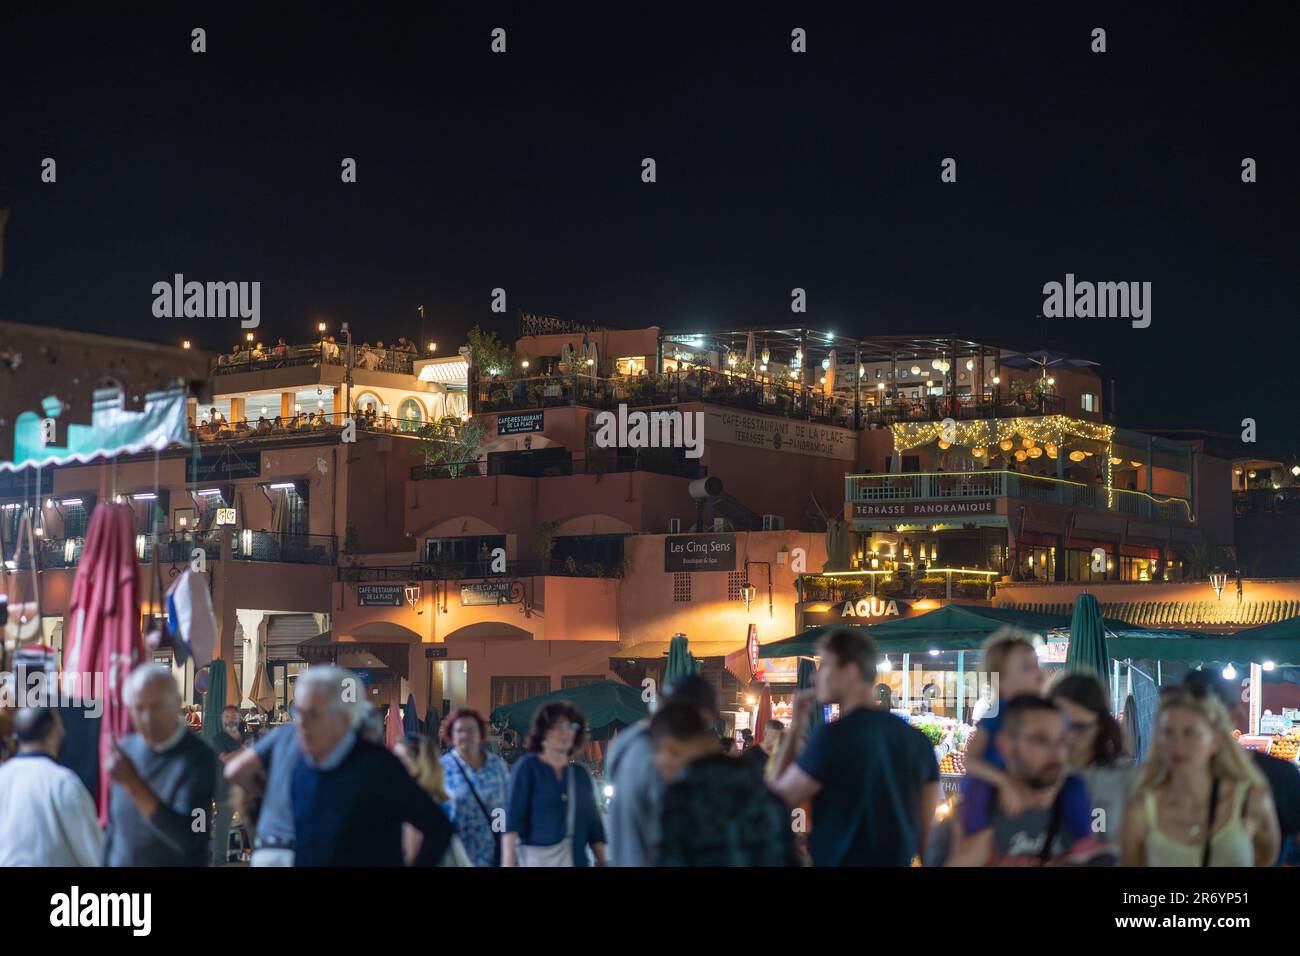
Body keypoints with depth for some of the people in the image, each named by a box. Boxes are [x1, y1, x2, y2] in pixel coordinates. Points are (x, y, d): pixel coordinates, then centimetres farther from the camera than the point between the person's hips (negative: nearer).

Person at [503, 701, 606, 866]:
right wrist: (508, 860, -15)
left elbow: (593, 824, 15)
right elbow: (513, 816, -6)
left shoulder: (580, 774, 13)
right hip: (536, 857, -4)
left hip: (575, 858, 4)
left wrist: (602, 862, 8)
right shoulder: (527, 767, 1)